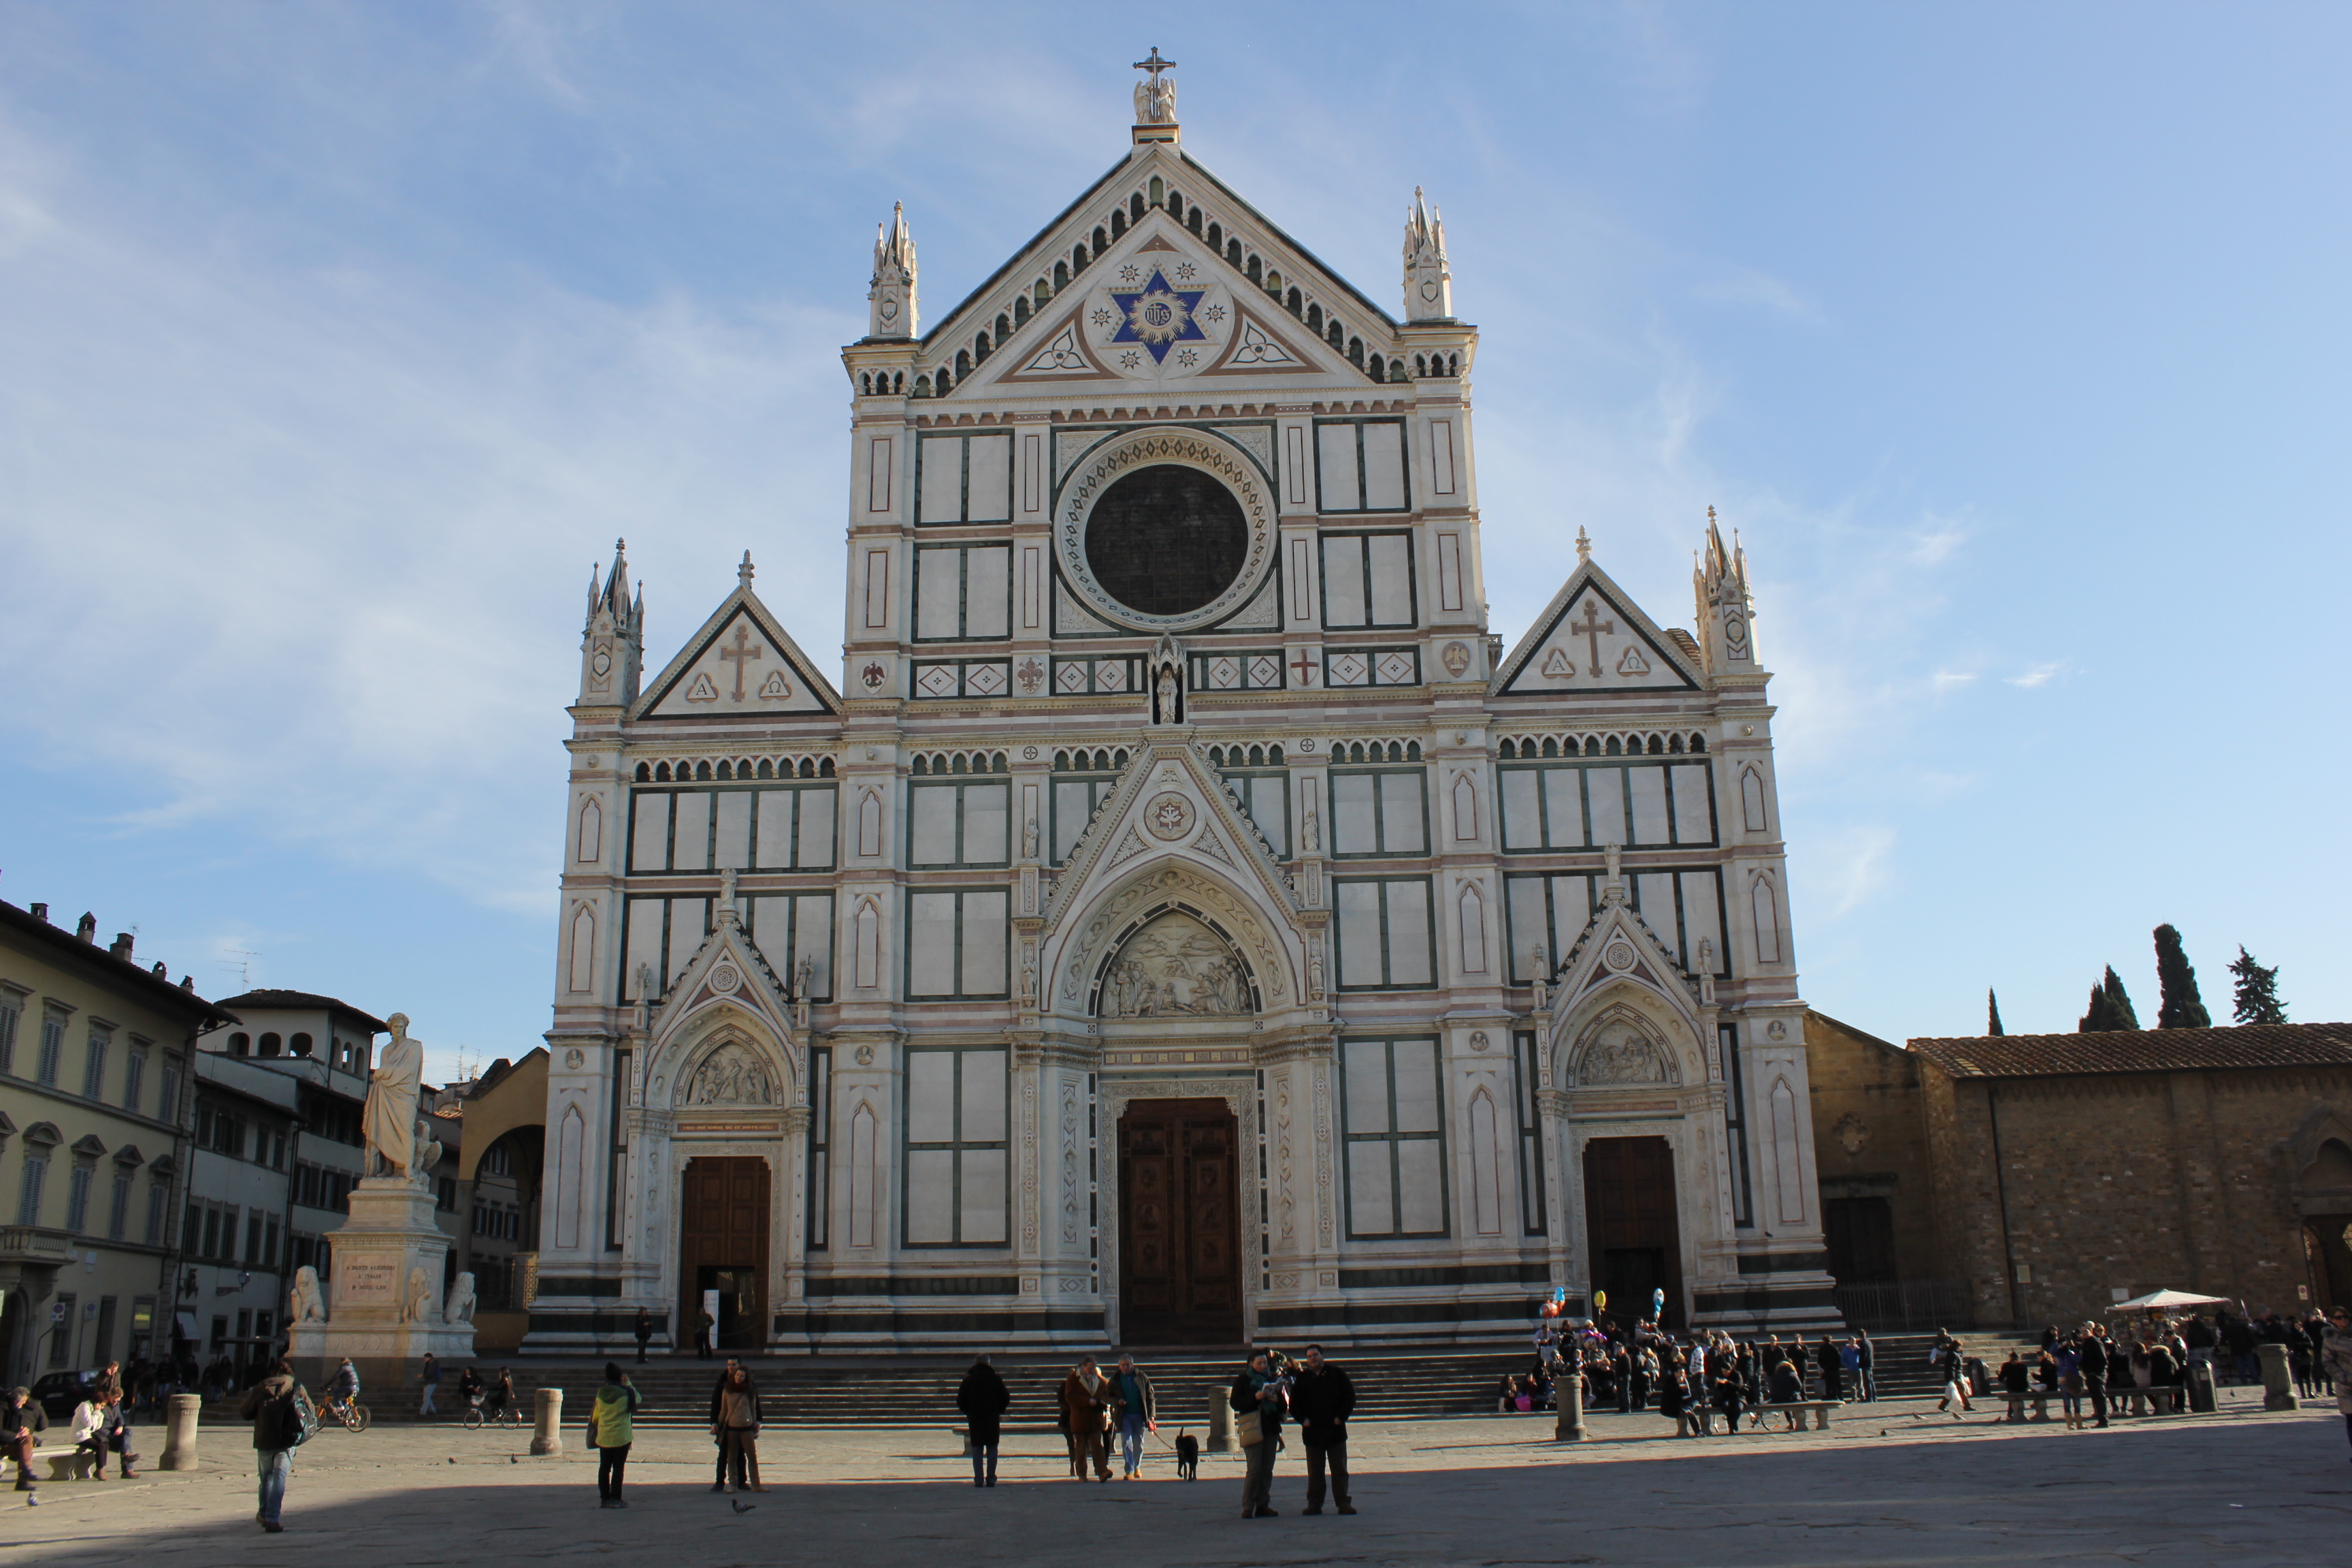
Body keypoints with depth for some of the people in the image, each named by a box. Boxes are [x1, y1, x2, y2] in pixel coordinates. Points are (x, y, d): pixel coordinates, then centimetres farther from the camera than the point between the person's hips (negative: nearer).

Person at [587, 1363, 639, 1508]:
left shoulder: (600, 1393, 0)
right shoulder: (626, 1392, -13)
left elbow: (595, 1416, 8)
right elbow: (637, 1398, 7)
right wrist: (628, 1383, 11)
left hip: (603, 1437, 4)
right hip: (621, 1436, -4)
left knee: (604, 1467, 11)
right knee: (618, 1468, 2)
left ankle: (604, 1498, 15)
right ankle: (615, 1499, 1)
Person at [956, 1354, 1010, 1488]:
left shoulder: (968, 1380, 1)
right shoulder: (996, 1379, 0)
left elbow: (961, 1402, 3)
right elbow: (1005, 1399, 2)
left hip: (975, 1418, 0)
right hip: (993, 1419, 0)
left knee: (977, 1449, 5)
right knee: (992, 1448, 6)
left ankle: (979, 1479, -2)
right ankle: (991, 1478, 2)